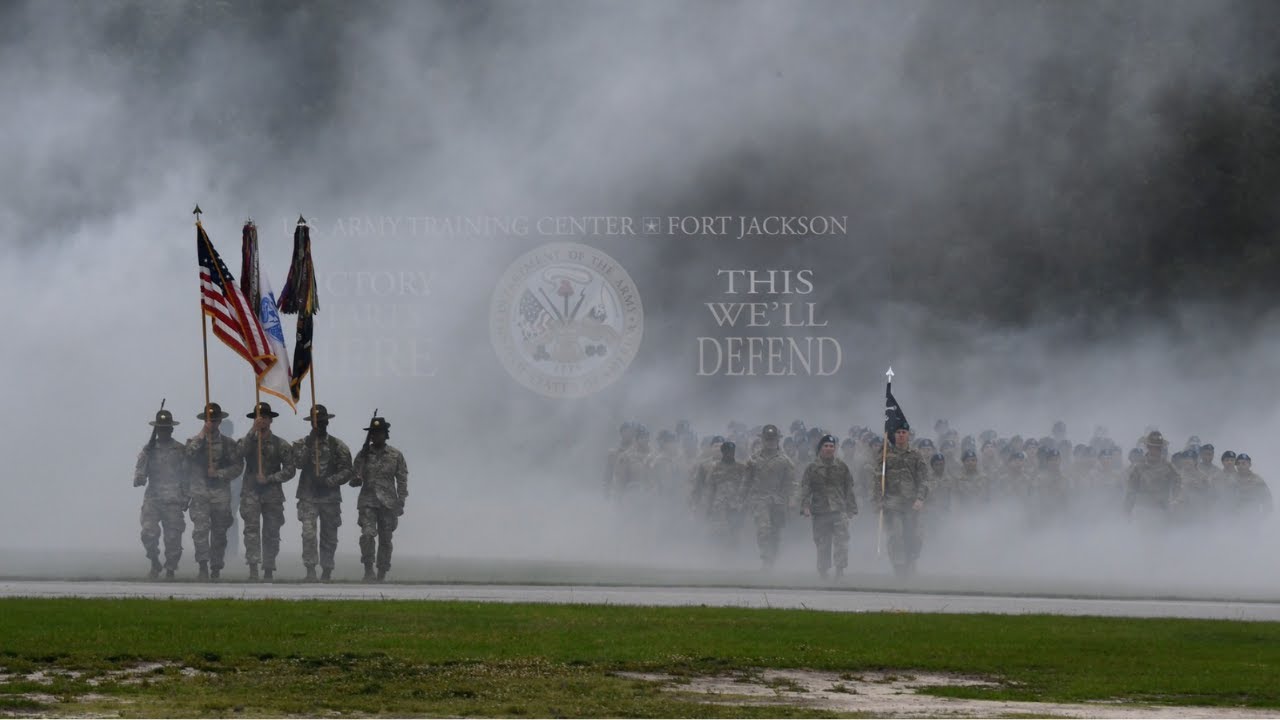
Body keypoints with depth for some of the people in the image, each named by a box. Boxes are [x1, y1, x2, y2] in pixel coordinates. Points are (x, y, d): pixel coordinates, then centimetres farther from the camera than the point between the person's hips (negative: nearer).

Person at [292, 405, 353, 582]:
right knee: (308, 533, -16)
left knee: (329, 537, 6)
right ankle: (310, 571, -15)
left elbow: (347, 471, 0)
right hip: (308, 497, -1)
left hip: (330, 497, 1)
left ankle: (327, 572, 18)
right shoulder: (302, 444, 7)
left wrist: (328, 481, -14)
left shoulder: (338, 446, 5)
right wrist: (310, 443, -16)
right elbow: (298, 463, -10)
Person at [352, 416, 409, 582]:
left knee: (385, 539, 3)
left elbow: (402, 481, 7)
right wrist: (356, 479, -15)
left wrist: (400, 503, 1)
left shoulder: (396, 456, 6)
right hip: (367, 501, 0)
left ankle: (382, 574, 12)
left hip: (388, 503, 0)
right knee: (368, 534, -18)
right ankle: (368, 570, -12)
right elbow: (354, 478, 9)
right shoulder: (363, 455, 7)